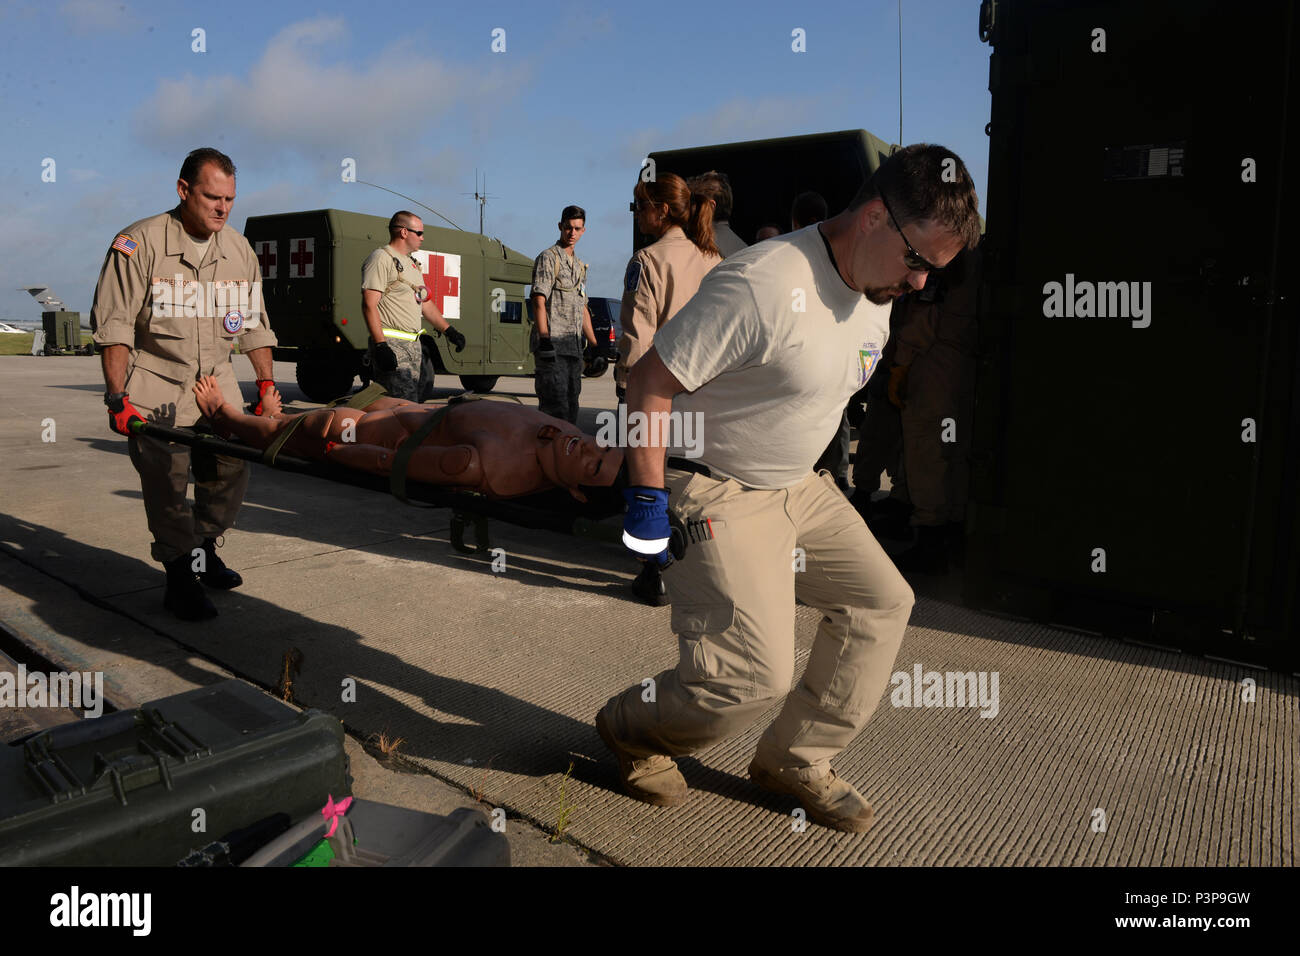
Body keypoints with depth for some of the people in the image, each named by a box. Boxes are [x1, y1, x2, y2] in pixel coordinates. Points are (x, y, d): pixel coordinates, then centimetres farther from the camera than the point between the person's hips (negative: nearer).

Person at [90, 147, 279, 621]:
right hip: (155, 382, -4)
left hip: (215, 378, 5)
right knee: (166, 478, -8)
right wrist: (118, 398, -18)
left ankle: (205, 551, 25)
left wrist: (266, 386, 6)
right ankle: (180, 578, 5)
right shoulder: (139, 243, -11)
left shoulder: (239, 249, 4)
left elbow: (253, 324, 11)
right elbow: (113, 324, -12)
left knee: (231, 467, 2)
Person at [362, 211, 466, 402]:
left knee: (416, 400, 8)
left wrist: (449, 330, 18)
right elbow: (369, 305, -16)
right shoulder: (381, 259, -8)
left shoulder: (412, 263, 21)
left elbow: (426, 303, 28)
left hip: (414, 344, 9)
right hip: (391, 344, -9)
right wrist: (380, 345, -24)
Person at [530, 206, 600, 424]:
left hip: (574, 347, 8)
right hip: (552, 346, -8)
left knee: (571, 406, 9)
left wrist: (595, 345, 20)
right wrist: (544, 339, -20)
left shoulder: (580, 265, 22)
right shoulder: (548, 258, -2)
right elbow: (539, 301, -11)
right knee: (555, 406, -12)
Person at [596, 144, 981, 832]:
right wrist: (647, 498, -21)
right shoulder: (763, 285, -26)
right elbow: (651, 380, -23)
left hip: (799, 486, 9)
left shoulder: (876, 294, 5)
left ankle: (795, 759, 20)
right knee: (759, 671, -15)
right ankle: (630, 728, 15)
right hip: (719, 495, -9)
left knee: (882, 601, 7)